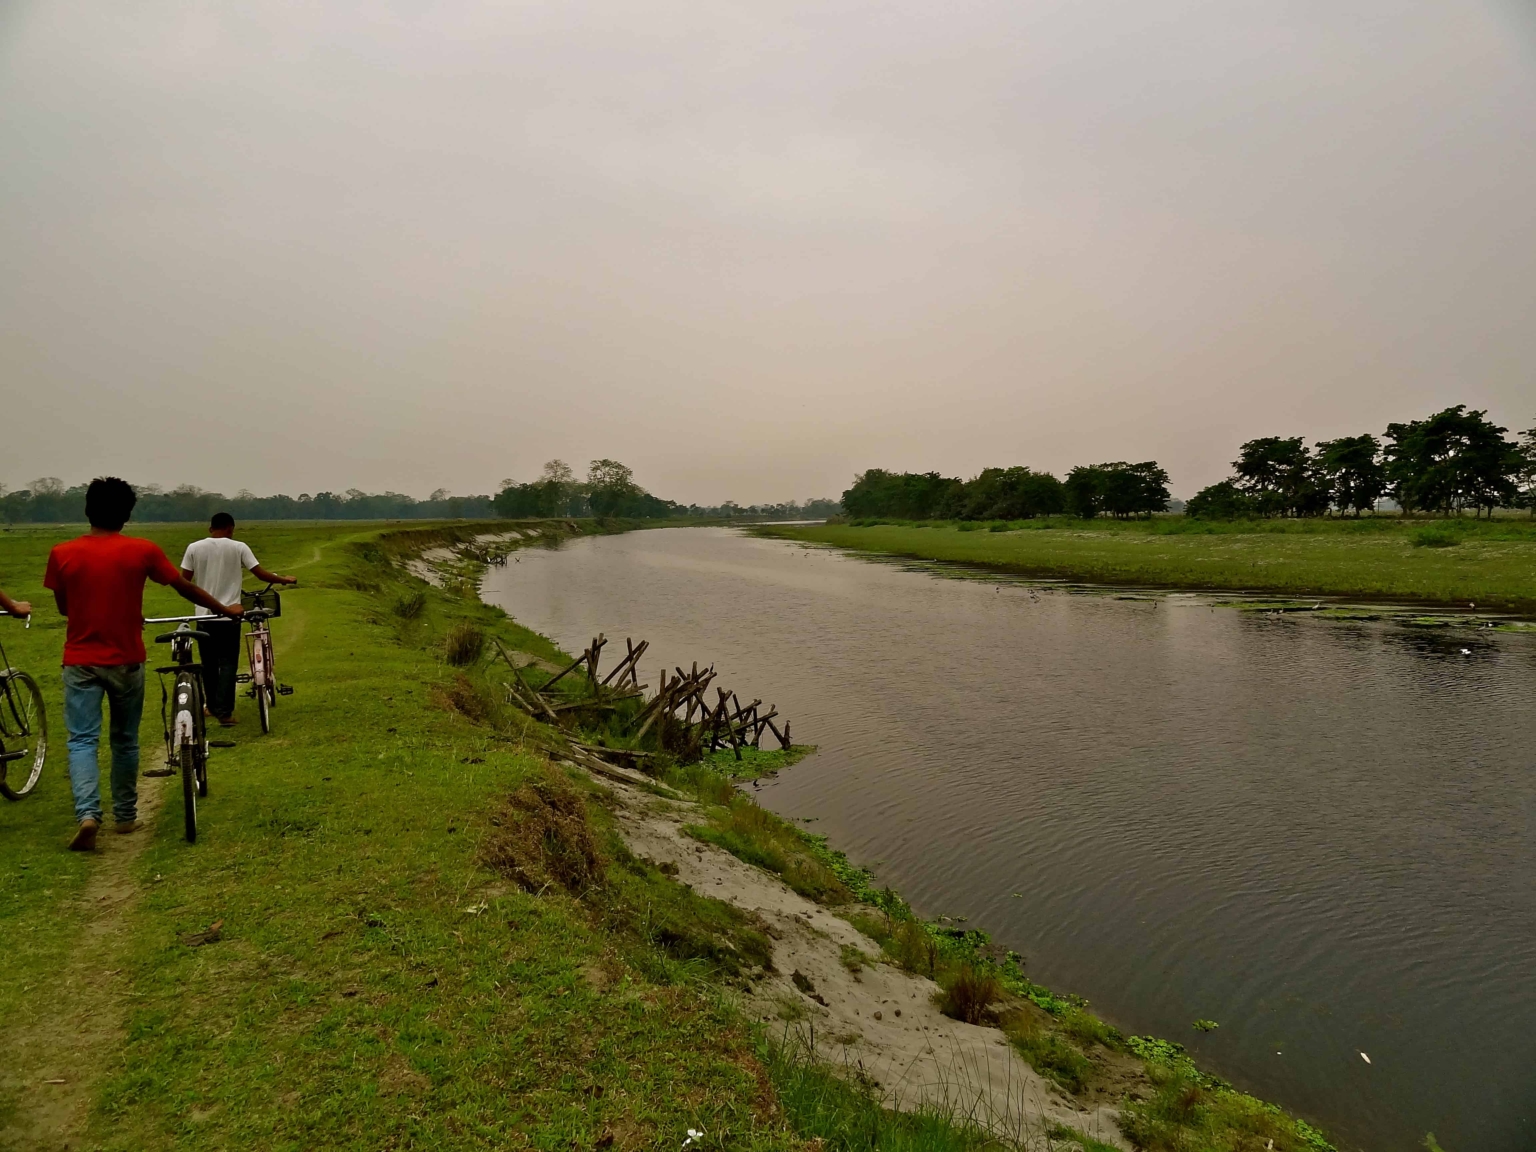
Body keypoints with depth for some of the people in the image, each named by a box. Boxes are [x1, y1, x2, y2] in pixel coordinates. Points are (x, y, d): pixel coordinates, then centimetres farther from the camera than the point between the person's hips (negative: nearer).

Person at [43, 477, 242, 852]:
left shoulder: (62, 554, -5)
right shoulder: (143, 551, -8)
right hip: (126, 660, 0)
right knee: (125, 739, 14)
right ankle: (125, 816, 24)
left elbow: (63, 607, 7)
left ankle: (88, 813, -16)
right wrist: (226, 610, 17)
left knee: (82, 740, 3)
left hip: (81, 662, 0)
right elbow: (186, 588, 2)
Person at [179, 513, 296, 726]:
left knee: (209, 664, 14)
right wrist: (285, 579, 10)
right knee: (227, 663, 1)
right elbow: (261, 574, -5)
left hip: (204, 615, 2)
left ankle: (213, 707, 25)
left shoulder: (194, 548, 0)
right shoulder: (239, 547, -5)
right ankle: (225, 711, -5)